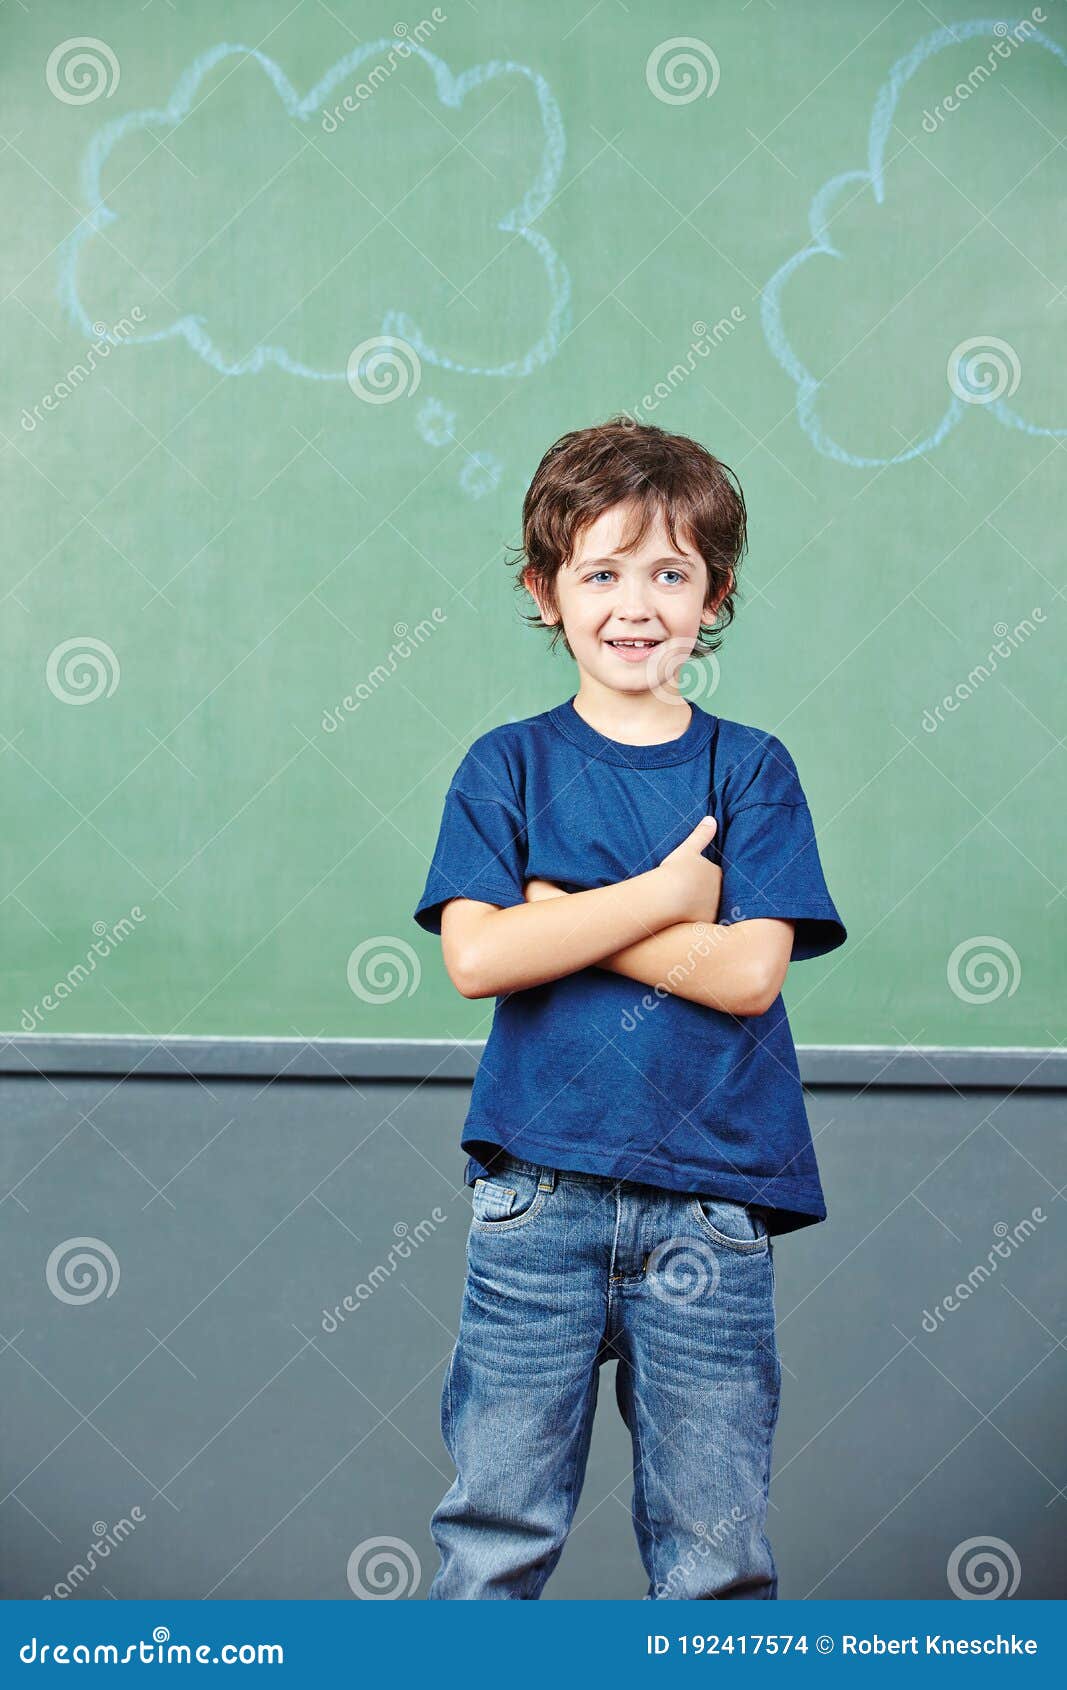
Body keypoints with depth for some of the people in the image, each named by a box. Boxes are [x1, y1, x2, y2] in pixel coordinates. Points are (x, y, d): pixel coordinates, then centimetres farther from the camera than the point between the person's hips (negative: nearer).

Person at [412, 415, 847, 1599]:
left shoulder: (750, 770, 5)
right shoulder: (509, 767, 5)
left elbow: (750, 971, -9)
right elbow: (475, 957, -9)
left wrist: (560, 915, -9)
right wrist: (666, 896, -10)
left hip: (710, 1205, 0)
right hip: (538, 1192, 0)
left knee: (713, 1552, 7)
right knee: (496, 1532, 6)